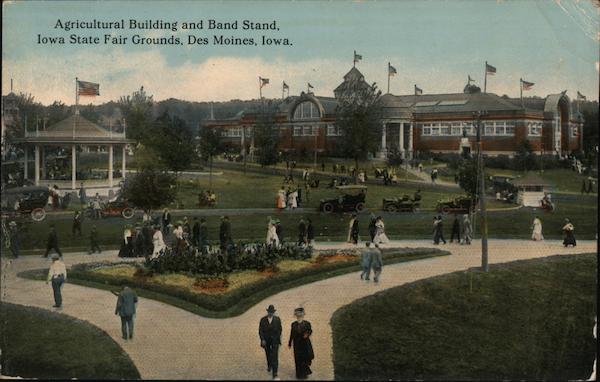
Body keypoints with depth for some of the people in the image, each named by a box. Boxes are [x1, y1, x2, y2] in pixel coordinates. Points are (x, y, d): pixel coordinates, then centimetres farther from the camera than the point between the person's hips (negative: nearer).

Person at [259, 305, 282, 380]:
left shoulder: (277, 319, -4)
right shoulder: (263, 320, -5)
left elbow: (280, 329, 5)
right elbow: (260, 330, -5)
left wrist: (278, 338, 4)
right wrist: (262, 339, -14)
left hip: (275, 340, -2)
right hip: (266, 340, 2)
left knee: (275, 356, -12)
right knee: (268, 355, 19)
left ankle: (275, 374, -15)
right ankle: (269, 366, 48)